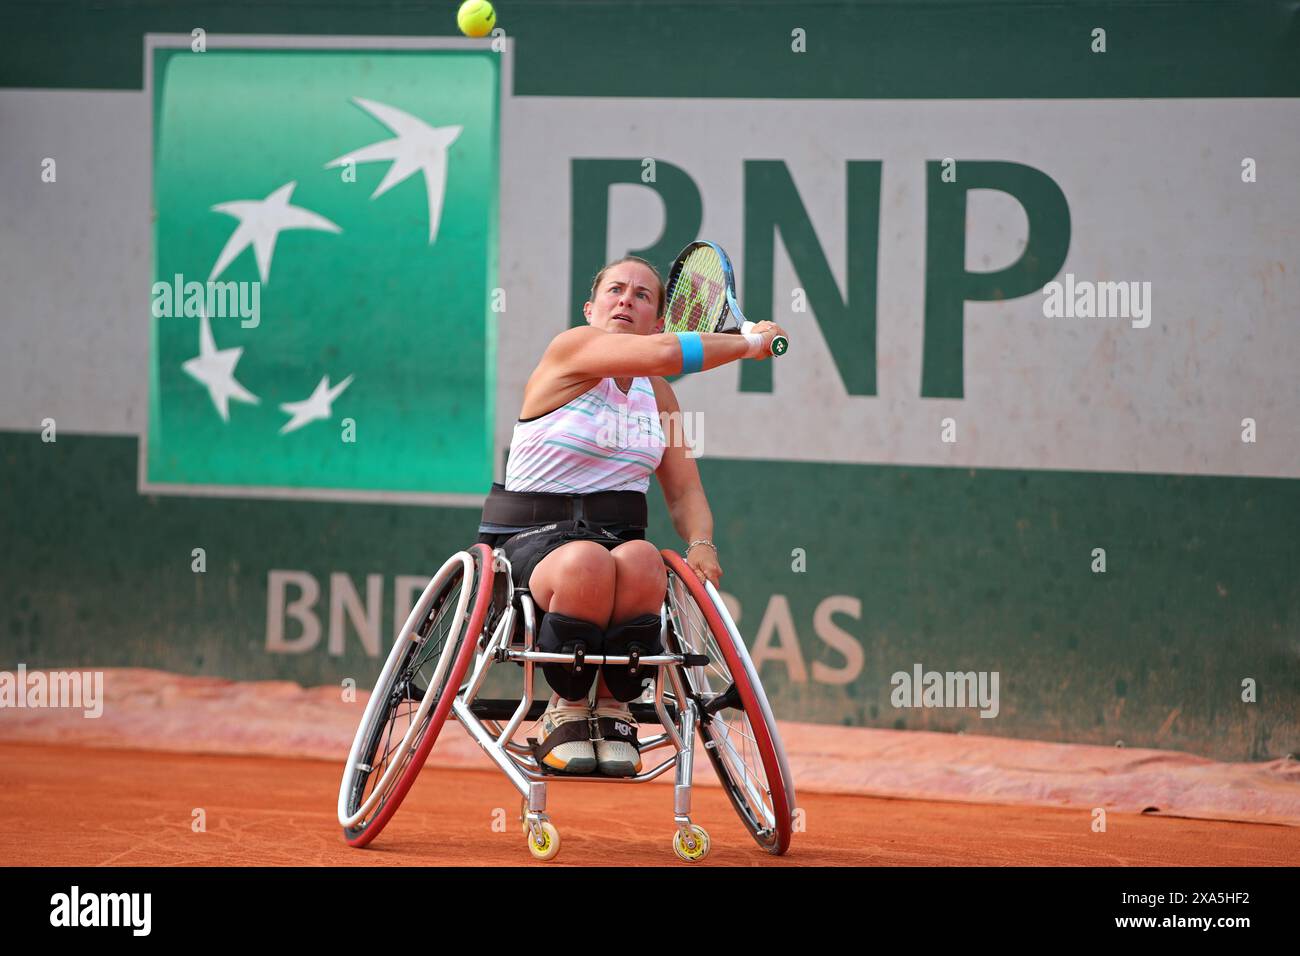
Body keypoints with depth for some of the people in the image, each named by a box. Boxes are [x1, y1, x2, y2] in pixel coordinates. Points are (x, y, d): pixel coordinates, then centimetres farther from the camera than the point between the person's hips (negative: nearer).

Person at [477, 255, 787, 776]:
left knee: (640, 562, -34)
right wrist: (749, 342, -5)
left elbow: (684, 489, 17)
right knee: (588, 563, -40)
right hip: (531, 535, -4)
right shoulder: (571, 347, -3)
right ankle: (566, 711, -17)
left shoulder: (656, 394, 18)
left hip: (620, 535, 5)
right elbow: (664, 353, -19)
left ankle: (613, 708, -15)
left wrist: (701, 544, -6)